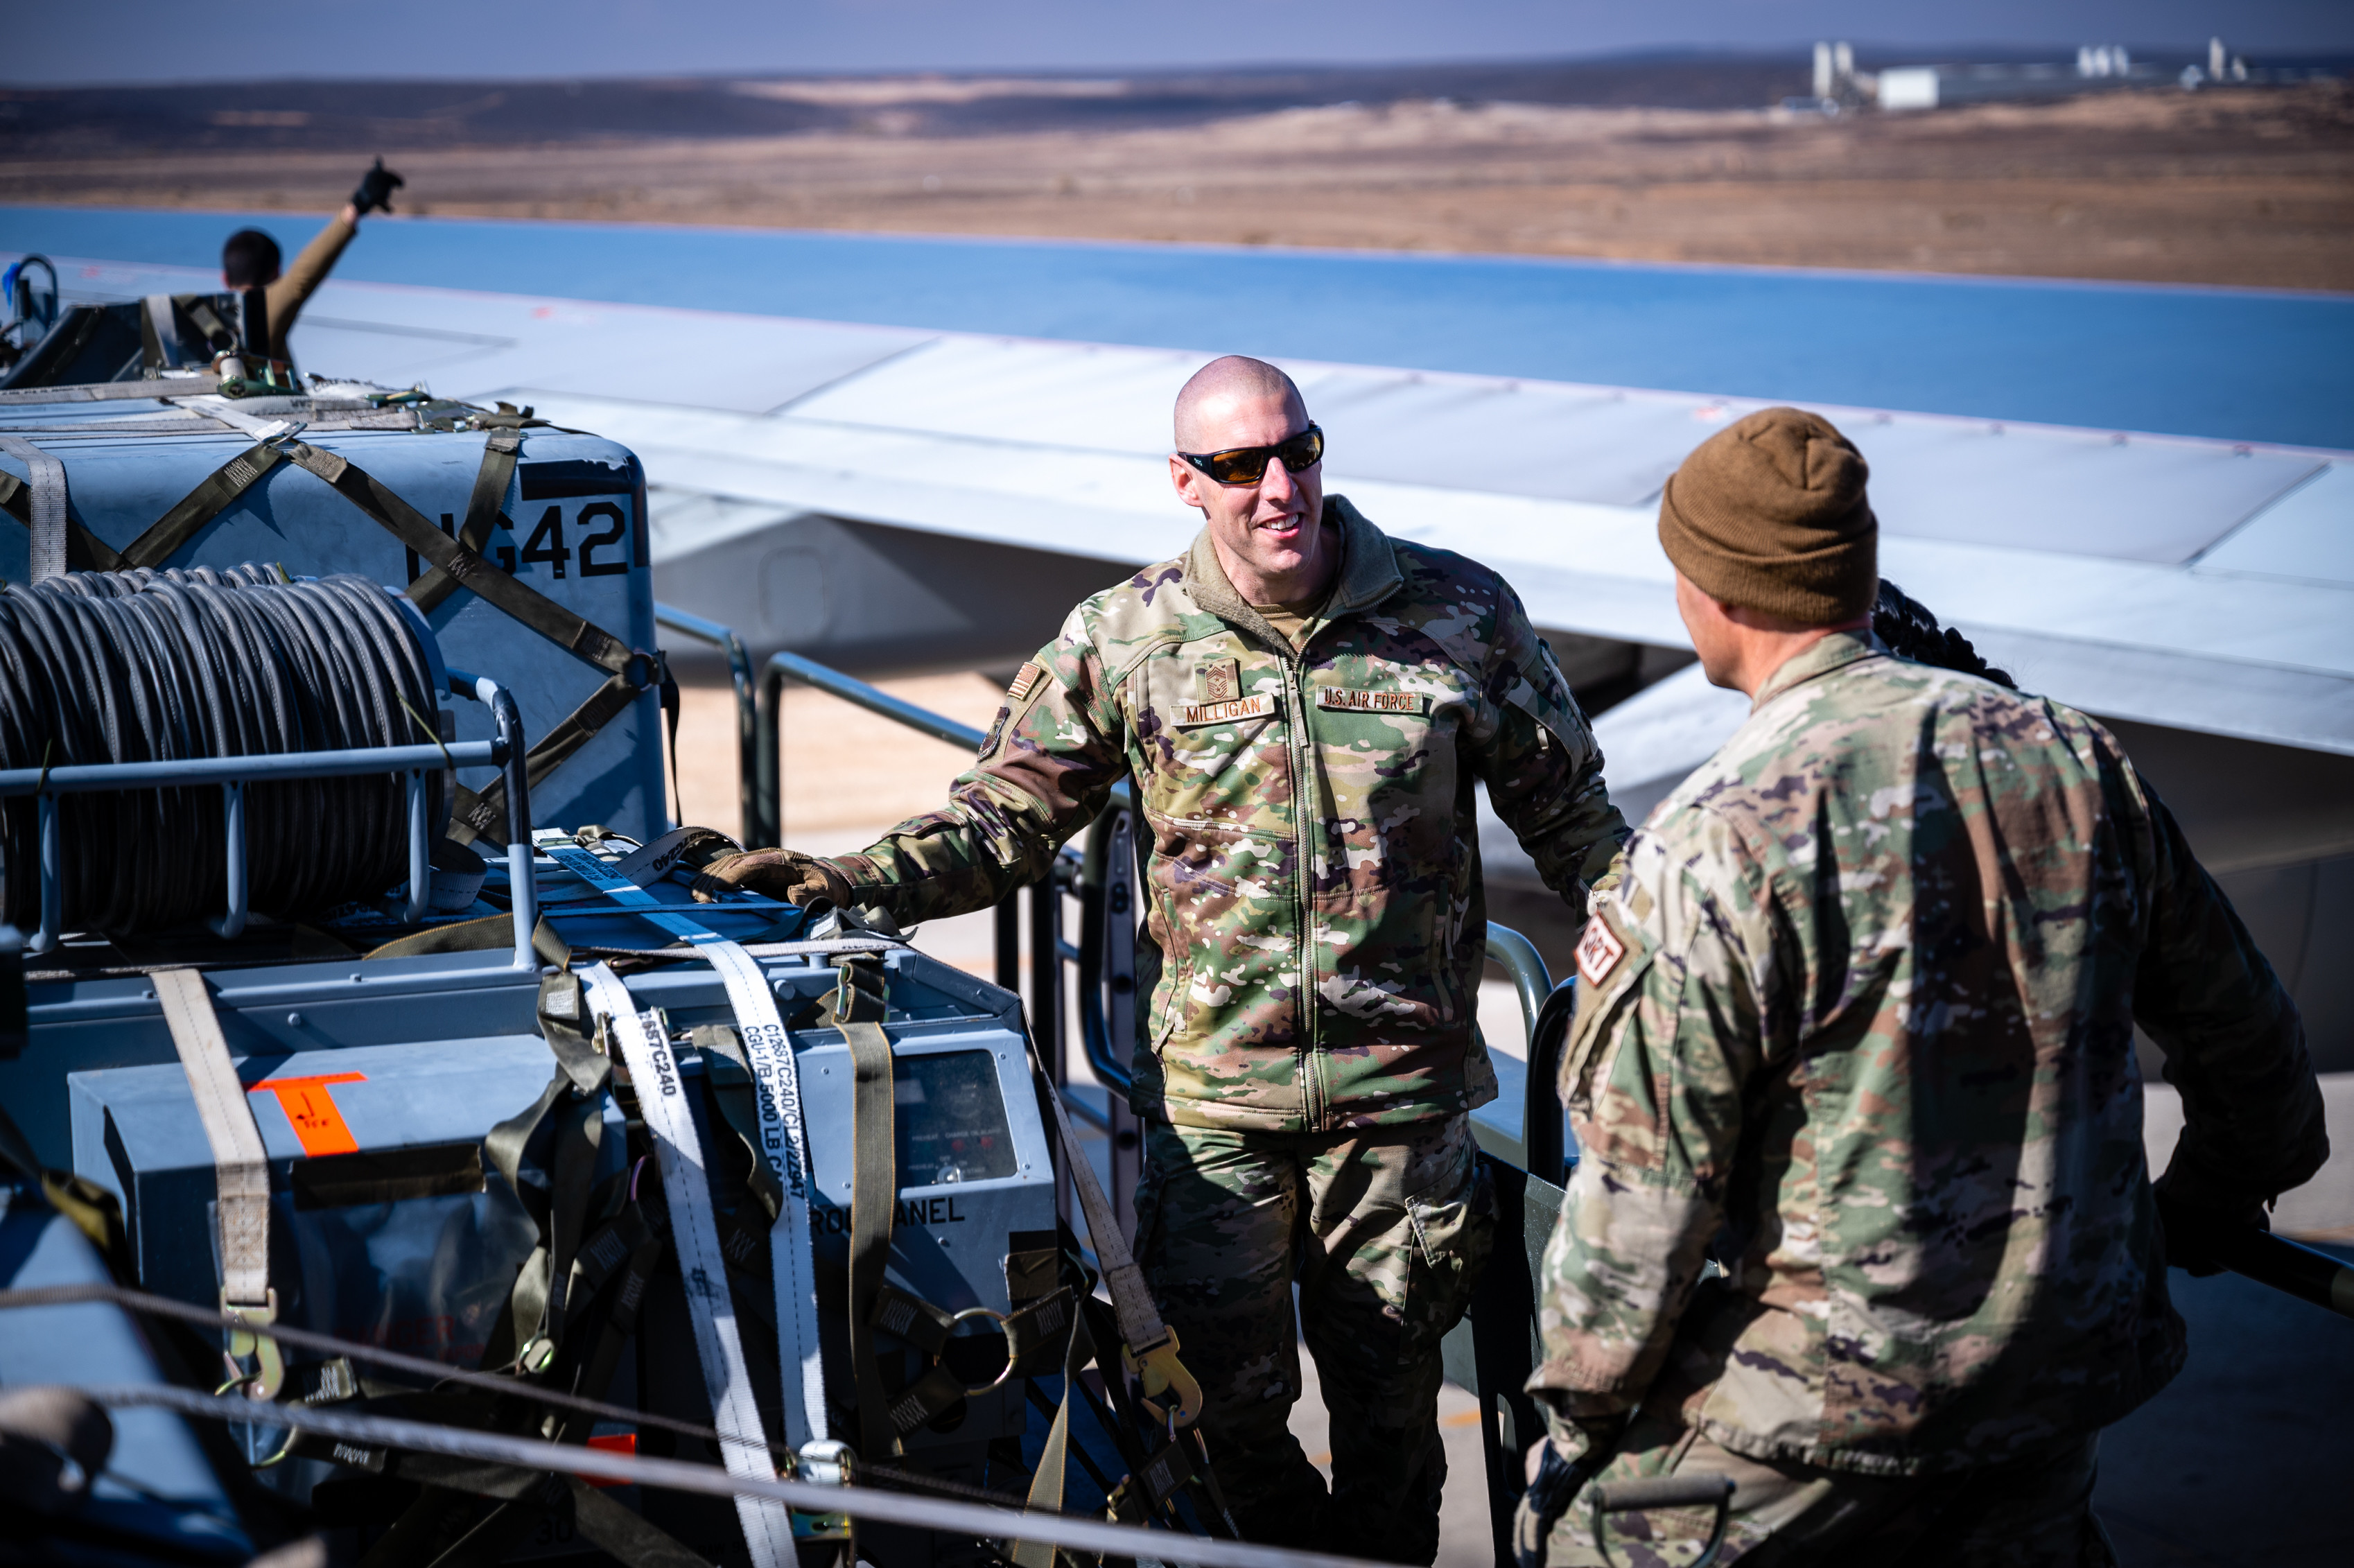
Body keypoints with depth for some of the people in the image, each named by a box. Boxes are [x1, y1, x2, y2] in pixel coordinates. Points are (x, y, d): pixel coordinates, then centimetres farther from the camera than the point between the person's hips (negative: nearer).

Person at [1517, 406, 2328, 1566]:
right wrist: (2217, 1196, 32)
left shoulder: (1714, 845, -20)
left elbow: (1644, 1186, -16)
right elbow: (2238, 1027, 12)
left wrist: (1579, 1414, -1)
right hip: (2064, 1378, 6)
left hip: (1816, 1411, -5)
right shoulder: (2070, 755, -2)